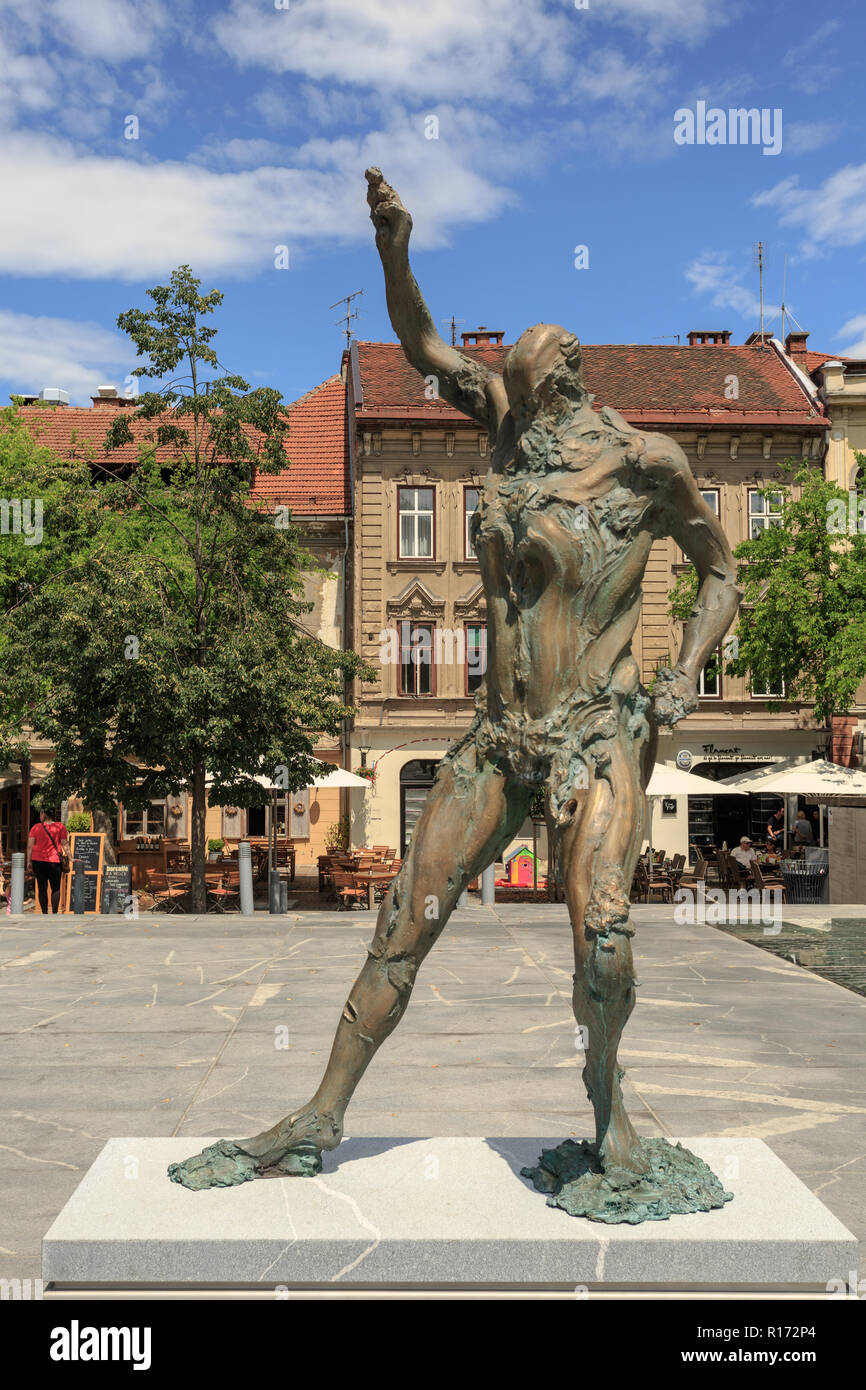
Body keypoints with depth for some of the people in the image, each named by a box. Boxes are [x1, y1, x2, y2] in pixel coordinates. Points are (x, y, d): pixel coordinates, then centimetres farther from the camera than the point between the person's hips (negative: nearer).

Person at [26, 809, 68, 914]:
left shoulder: (36, 827, 1)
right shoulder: (60, 826, -1)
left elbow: (30, 845, 0)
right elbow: (64, 844, -3)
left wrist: (28, 861, 7)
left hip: (38, 860, 1)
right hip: (54, 861, -1)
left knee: (42, 888, 7)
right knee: (55, 888, 6)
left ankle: (44, 914, 8)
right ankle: (54, 913, -4)